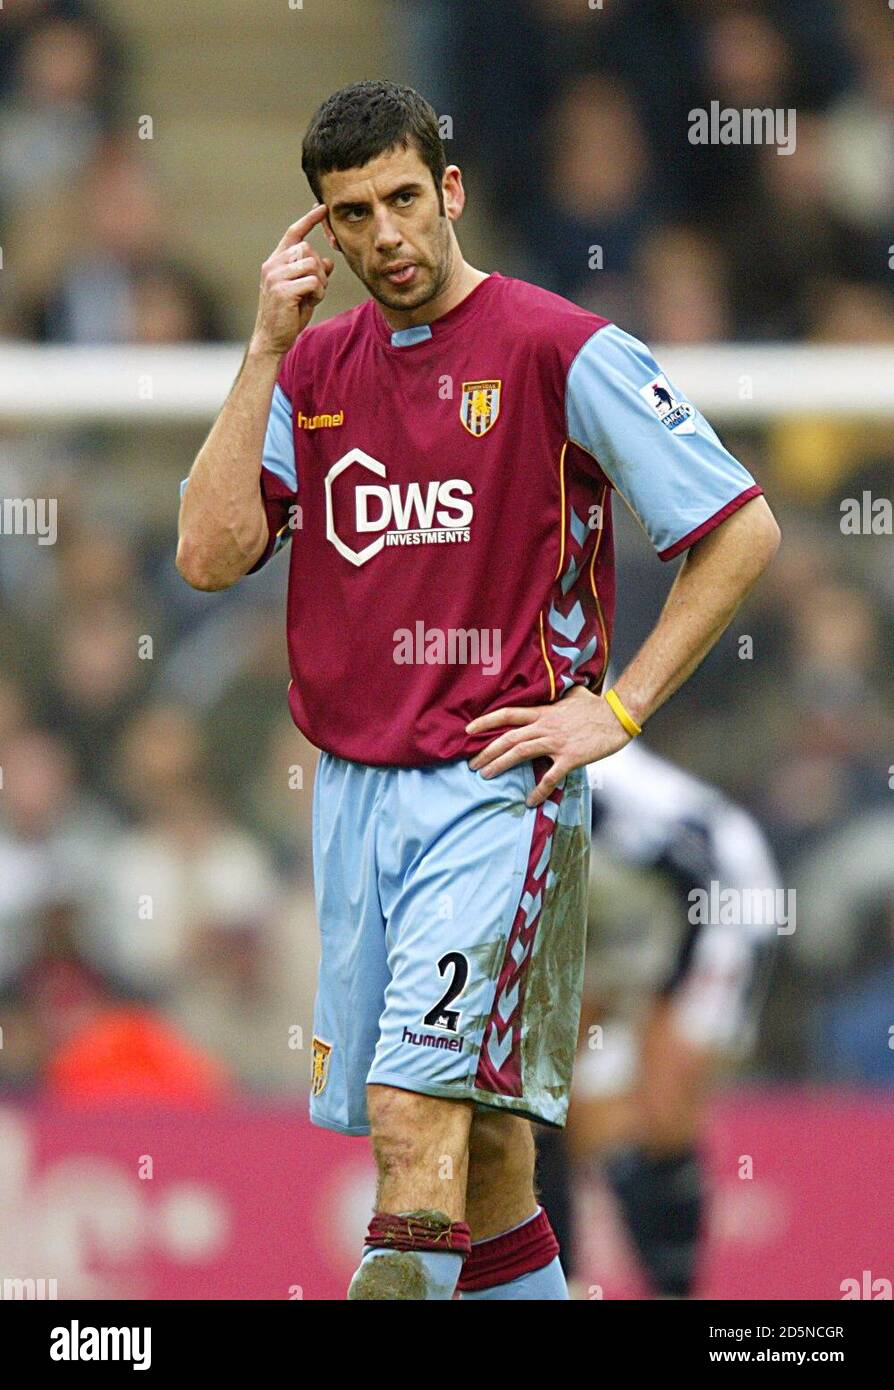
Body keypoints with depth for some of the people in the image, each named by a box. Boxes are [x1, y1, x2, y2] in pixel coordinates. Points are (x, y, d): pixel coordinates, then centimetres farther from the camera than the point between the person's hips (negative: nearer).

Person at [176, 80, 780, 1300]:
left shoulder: (562, 352, -6)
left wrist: (617, 709, -8)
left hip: (498, 786, -6)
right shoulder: (316, 366, 10)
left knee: (417, 1110, -20)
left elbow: (743, 529, -4)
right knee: (479, 1148, 11)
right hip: (351, 782, 6)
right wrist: (266, 349, -4)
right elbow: (210, 555, 0)